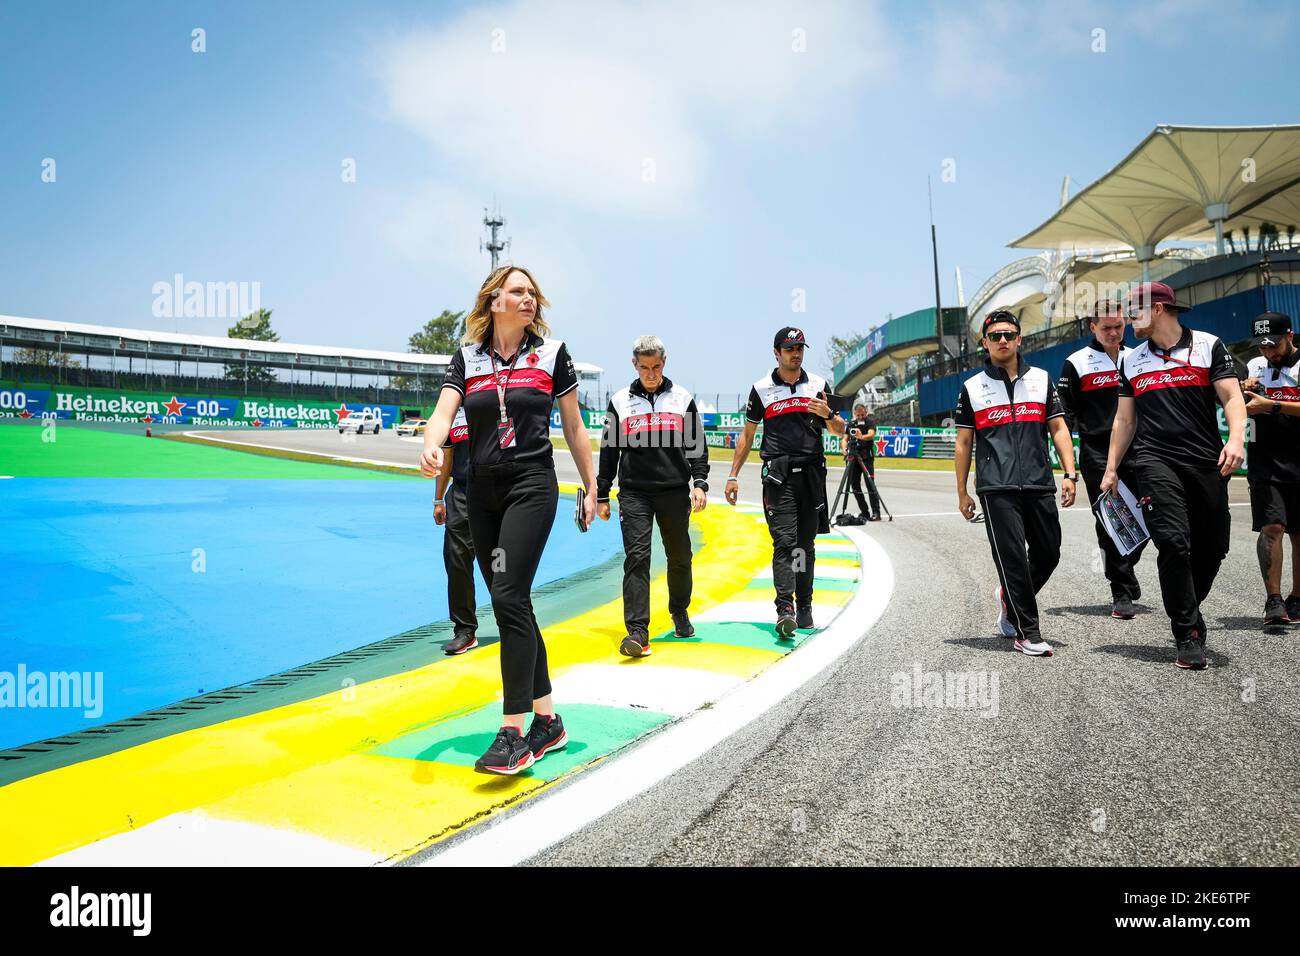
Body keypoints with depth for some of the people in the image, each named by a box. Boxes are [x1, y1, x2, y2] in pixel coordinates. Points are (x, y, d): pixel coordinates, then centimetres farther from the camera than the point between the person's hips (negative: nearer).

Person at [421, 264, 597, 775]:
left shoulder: (551, 352, 3)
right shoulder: (467, 358, 9)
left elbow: (574, 427, 7)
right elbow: (444, 412, -5)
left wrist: (591, 487, 8)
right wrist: (431, 448, -27)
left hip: (532, 485, -4)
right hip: (482, 491, 4)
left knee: (508, 598, -16)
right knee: (511, 604, 7)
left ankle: (513, 732, -10)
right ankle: (547, 720, 19)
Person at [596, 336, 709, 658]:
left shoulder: (682, 398, 9)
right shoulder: (620, 401, 9)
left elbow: (697, 446, 10)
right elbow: (608, 451, 11)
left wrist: (699, 483, -3)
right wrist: (602, 495, 9)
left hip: (675, 491, 1)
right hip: (634, 492, -1)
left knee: (679, 557, 11)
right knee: (637, 557, -11)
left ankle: (680, 613, 35)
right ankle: (637, 632, -12)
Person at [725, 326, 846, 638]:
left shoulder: (819, 385, 11)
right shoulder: (761, 389, 5)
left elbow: (840, 431, 14)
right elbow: (747, 435, 11)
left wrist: (828, 414, -9)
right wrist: (733, 475, 7)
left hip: (812, 472, 3)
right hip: (778, 475, -3)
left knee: (806, 544, 8)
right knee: (784, 542, -13)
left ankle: (804, 607, 17)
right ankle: (784, 610, -19)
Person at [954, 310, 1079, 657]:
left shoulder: (1041, 379, 12)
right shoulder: (972, 387, 7)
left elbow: (1058, 429, 10)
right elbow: (964, 442, 8)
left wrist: (1069, 474, -1)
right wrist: (962, 492, 6)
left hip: (1040, 485, 3)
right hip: (996, 488, -3)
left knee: (1049, 554, 7)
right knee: (1012, 558, -5)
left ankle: (1009, 598, 33)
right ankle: (1027, 632, 4)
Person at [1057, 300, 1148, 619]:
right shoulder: (1077, 363, 1)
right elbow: (1064, 412, -2)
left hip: (1134, 451, 4)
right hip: (1096, 454, -4)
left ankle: (1124, 566, 27)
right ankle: (1122, 593, 5)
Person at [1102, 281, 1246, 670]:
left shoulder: (1207, 346, 7)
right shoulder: (1131, 361, 16)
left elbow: (1232, 397, -1)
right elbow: (1124, 420, 20)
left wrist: (1235, 438, -19)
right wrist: (1111, 469, 16)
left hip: (1206, 462, 0)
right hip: (1155, 461, 1)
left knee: (1211, 548, 2)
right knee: (1173, 542, -14)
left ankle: (1188, 611, 29)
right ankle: (1188, 636, -6)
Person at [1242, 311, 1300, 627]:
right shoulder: (1254, 367, 13)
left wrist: (1271, 405, -23)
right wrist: (1243, 392, -3)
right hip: (1265, 461, 1)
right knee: (1271, 527, -12)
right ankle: (1273, 601, -13)